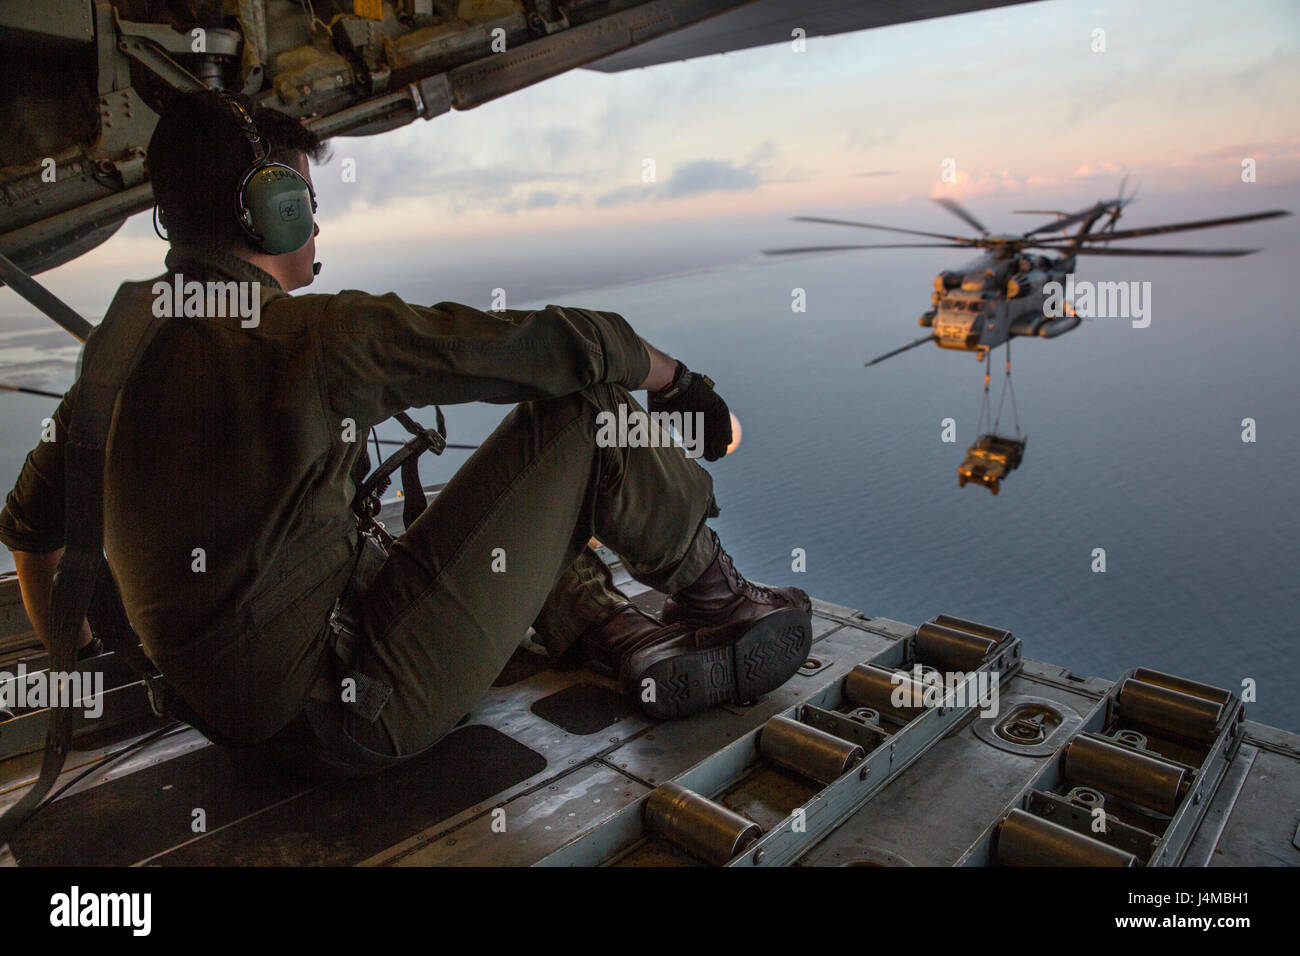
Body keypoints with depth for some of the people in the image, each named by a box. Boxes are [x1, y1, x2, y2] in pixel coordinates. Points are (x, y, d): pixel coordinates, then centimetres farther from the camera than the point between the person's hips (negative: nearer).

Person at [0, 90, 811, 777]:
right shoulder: (321, 335, -20)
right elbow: (556, 344, -14)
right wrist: (681, 384, 4)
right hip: (361, 711, -9)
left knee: (524, 498, 23)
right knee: (579, 416, -6)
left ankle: (638, 645, 17)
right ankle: (716, 598, 14)